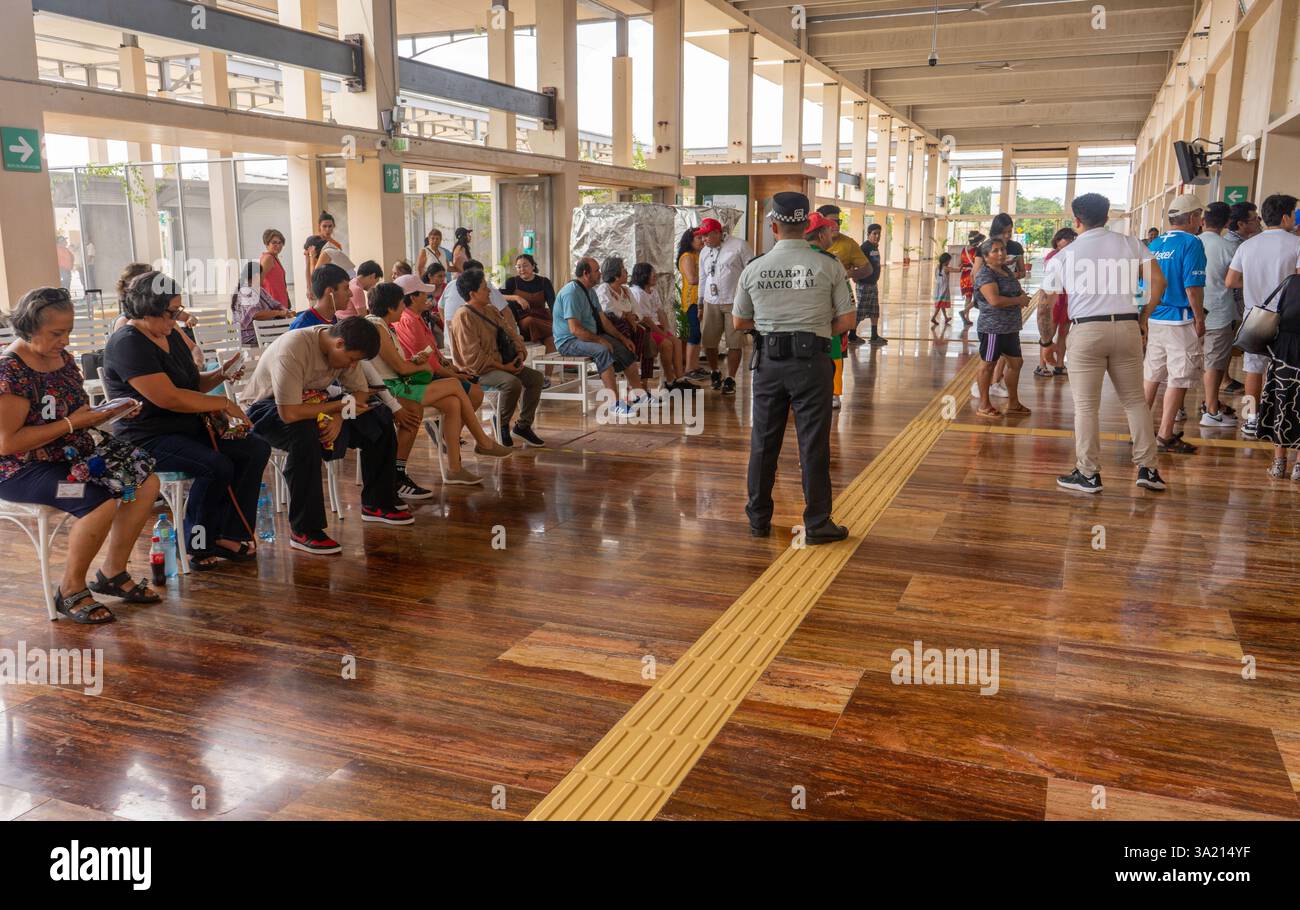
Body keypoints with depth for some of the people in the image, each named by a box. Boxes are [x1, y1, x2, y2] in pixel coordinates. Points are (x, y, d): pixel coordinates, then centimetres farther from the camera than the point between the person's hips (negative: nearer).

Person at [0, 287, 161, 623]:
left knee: (145, 481, -7)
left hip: (73, 457, 9)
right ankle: (71, 591, -9)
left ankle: (113, 572, 5)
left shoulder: (63, 358, 7)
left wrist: (107, 414, -2)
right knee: (103, 500, -30)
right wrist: (72, 423, -21)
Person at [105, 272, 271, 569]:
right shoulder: (128, 344, -16)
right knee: (217, 466, -31)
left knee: (257, 450, -7)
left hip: (188, 427, 9)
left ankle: (229, 535, -5)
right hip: (147, 440, -9)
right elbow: (168, 398, -25)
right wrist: (225, 404, -18)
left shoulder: (170, 335, 13)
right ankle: (200, 546, -10)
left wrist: (220, 374, 1)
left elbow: (191, 385, 22)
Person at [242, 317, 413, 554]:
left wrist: (339, 417, -23)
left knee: (380, 420, -6)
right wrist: (340, 406, -29)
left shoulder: (343, 347, -10)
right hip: (268, 408, -7)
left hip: (314, 403, 7)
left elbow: (360, 391, -3)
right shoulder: (293, 350, -33)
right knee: (305, 434, -40)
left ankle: (375, 504, 9)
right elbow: (289, 413, -38)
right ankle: (303, 531, -30)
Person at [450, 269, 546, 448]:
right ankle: (502, 426, -10)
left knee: (535, 377, -2)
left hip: (504, 364, 9)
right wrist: (503, 367, -20)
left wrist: (520, 353, -3)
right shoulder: (464, 317, -16)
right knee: (512, 382, -32)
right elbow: (473, 356, -22)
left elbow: (512, 333, 17)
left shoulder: (490, 310, 13)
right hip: (478, 371, -9)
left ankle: (523, 425, 7)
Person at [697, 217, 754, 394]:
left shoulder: (739, 246, -5)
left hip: (734, 302, -5)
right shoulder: (704, 252, 13)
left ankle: (730, 379, 9)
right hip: (711, 303, 5)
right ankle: (714, 373, 28)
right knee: (708, 341, 6)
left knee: (734, 343, -3)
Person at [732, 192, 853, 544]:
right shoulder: (828, 266, -4)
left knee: (763, 443, 12)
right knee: (814, 445, 4)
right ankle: (817, 523, 11)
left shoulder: (753, 269, 2)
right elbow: (848, 320, -2)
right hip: (811, 361, -2)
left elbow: (738, 322, 11)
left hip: (768, 362, 2)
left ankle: (758, 519, 22)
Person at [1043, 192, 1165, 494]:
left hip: (1086, 330, -2)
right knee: (1135, 400, 12)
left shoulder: (1065, 255, 3)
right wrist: (1144, 317, 14)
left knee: (1086, 405, 3)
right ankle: (1148, 469, 14)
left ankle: (1088, 474, 6)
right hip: (1127, 326, 3)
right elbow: (1158, 281, 4)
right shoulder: (1130, 244, 8)